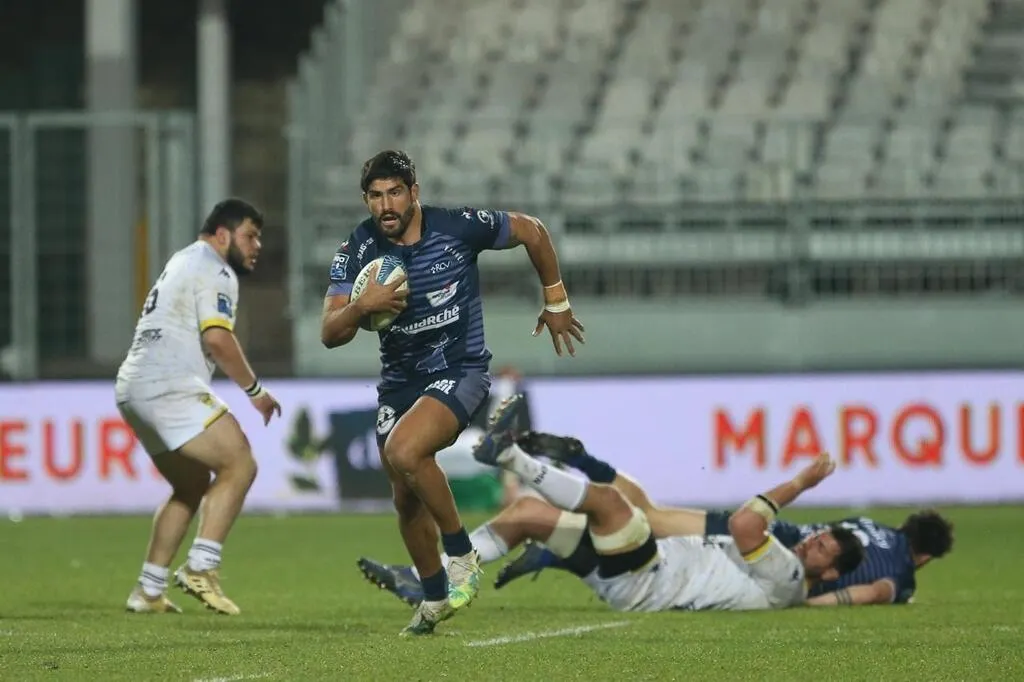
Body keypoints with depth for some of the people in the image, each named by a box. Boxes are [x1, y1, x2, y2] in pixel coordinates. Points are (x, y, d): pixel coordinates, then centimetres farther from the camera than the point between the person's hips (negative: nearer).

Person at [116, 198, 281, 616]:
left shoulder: (183, 261, 27)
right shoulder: (215, 271, -5)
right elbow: (217, 337, -17)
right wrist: (254, 390, -8)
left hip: (132, 388, 10)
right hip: (168, 385, -10)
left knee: (193, 485, 19)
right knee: (239, 464, -14)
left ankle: (149, 590, 16)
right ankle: (201, 568, -21)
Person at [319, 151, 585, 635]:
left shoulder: (459, 228, -16)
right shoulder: (357, 250, -8)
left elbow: (532, 231, 1)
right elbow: (330, 335, -11)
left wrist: (556, 303, 8)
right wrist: (361, 305, -31)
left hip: (460, 371, -5)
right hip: (399, 380, 5)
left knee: (404, 452, -29)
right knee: (406, 498, 9)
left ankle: (462, 555, -10)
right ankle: (435, 598, 32)